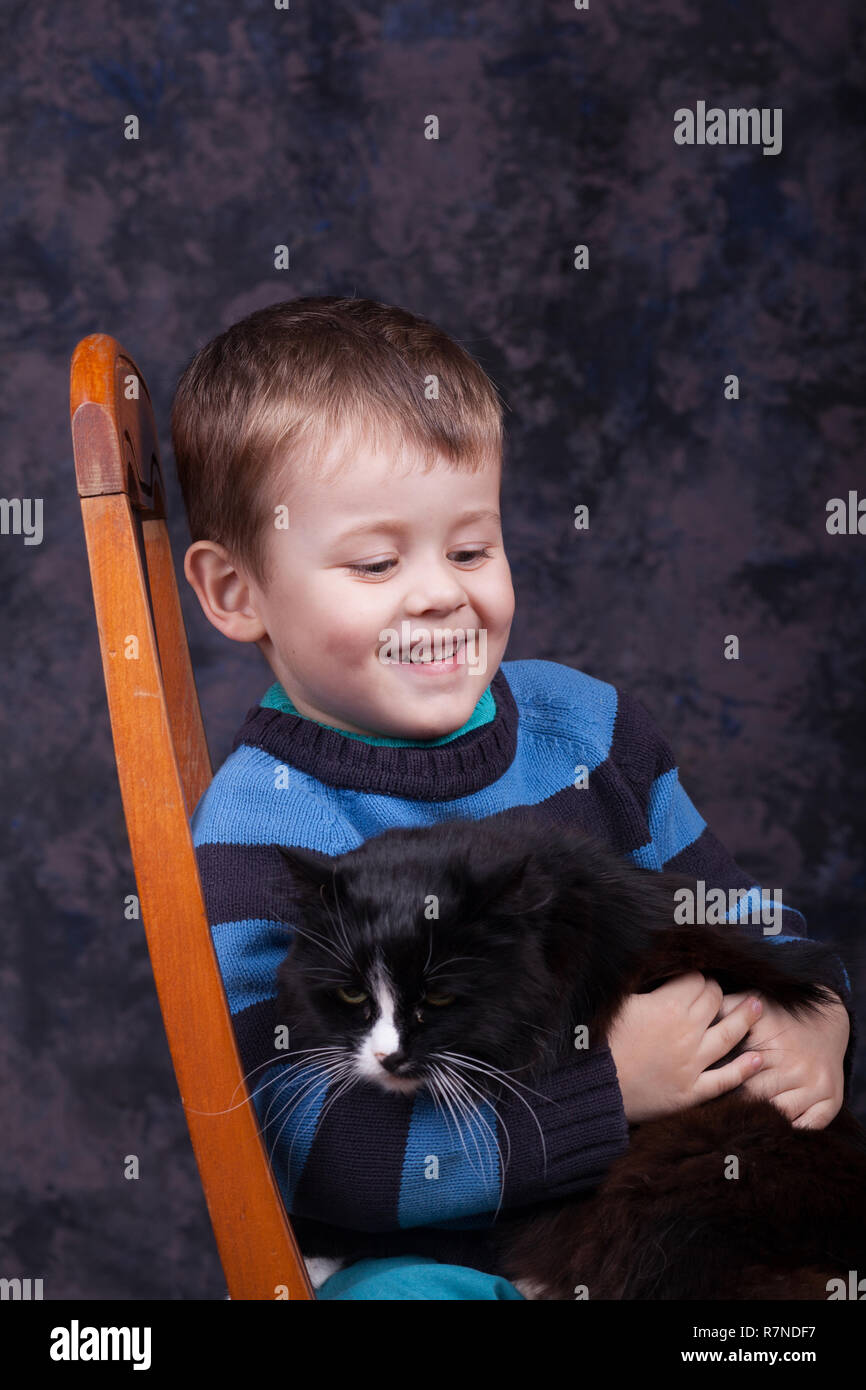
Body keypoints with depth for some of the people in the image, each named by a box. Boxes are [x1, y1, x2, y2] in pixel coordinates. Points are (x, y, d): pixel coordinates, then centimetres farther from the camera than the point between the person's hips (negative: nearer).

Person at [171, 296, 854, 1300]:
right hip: (429, 1252, -4)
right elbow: (315, 1148, -21)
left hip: (663, 1193, 5)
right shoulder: (255, 840, -14)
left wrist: (808, 1017, -8)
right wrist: (607, 1081, -22)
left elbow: (730, 910, 15)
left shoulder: (588, 720, 4)